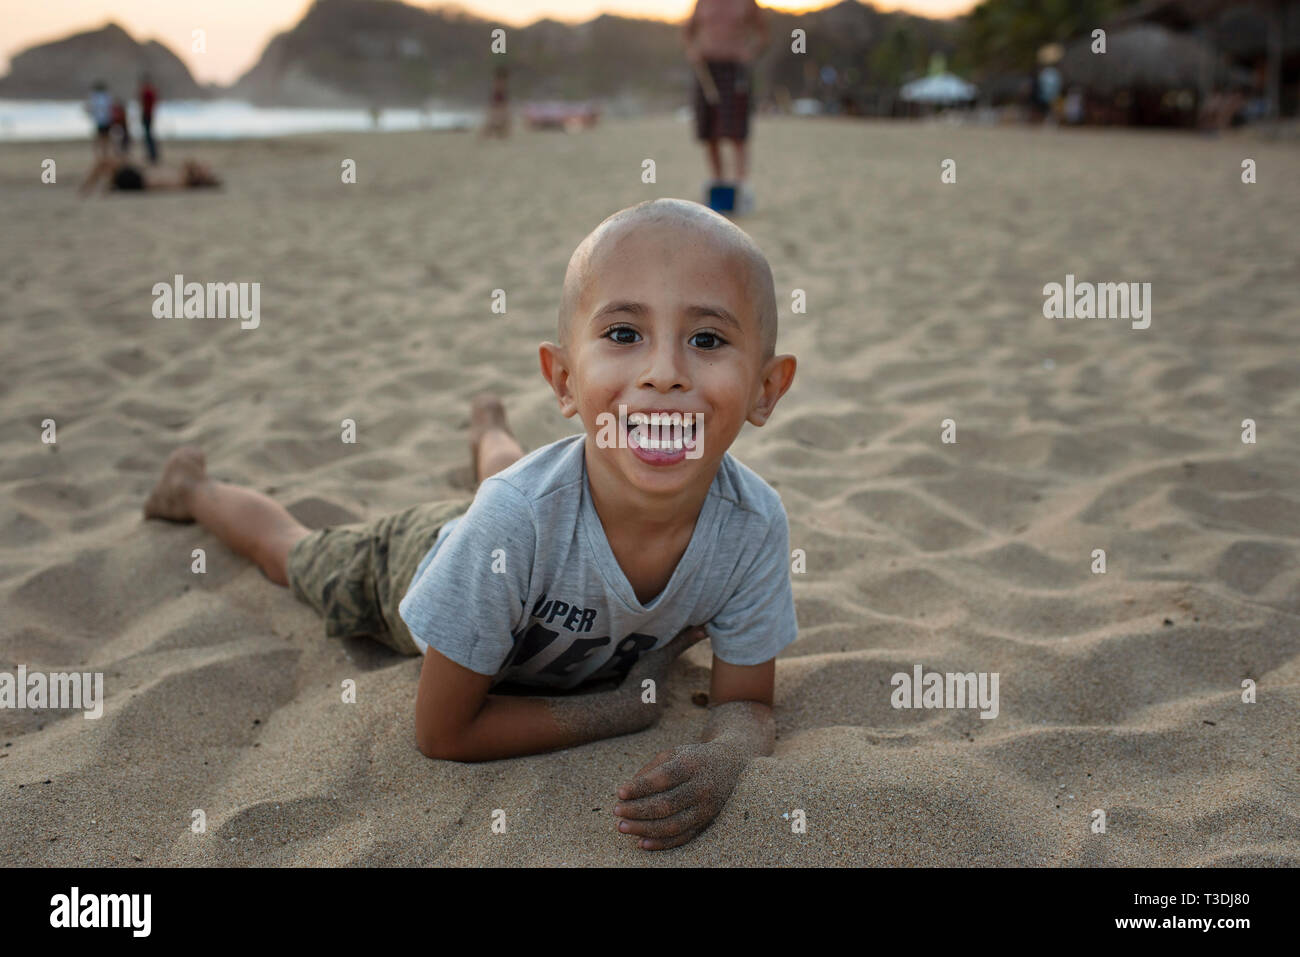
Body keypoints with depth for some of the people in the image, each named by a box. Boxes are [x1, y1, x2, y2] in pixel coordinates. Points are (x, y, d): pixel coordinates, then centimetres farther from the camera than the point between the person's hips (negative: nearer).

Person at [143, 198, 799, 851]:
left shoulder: (753, 523, -40)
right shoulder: (515, 519, -48)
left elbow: (746, 705, -26)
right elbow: (442, 731, -35)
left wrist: (723, 754, -49)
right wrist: (618, 707, -36)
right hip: (409, 563, -3)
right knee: (289, 551, 29)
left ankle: (488, 431, 71)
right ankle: (195, 489, 58)